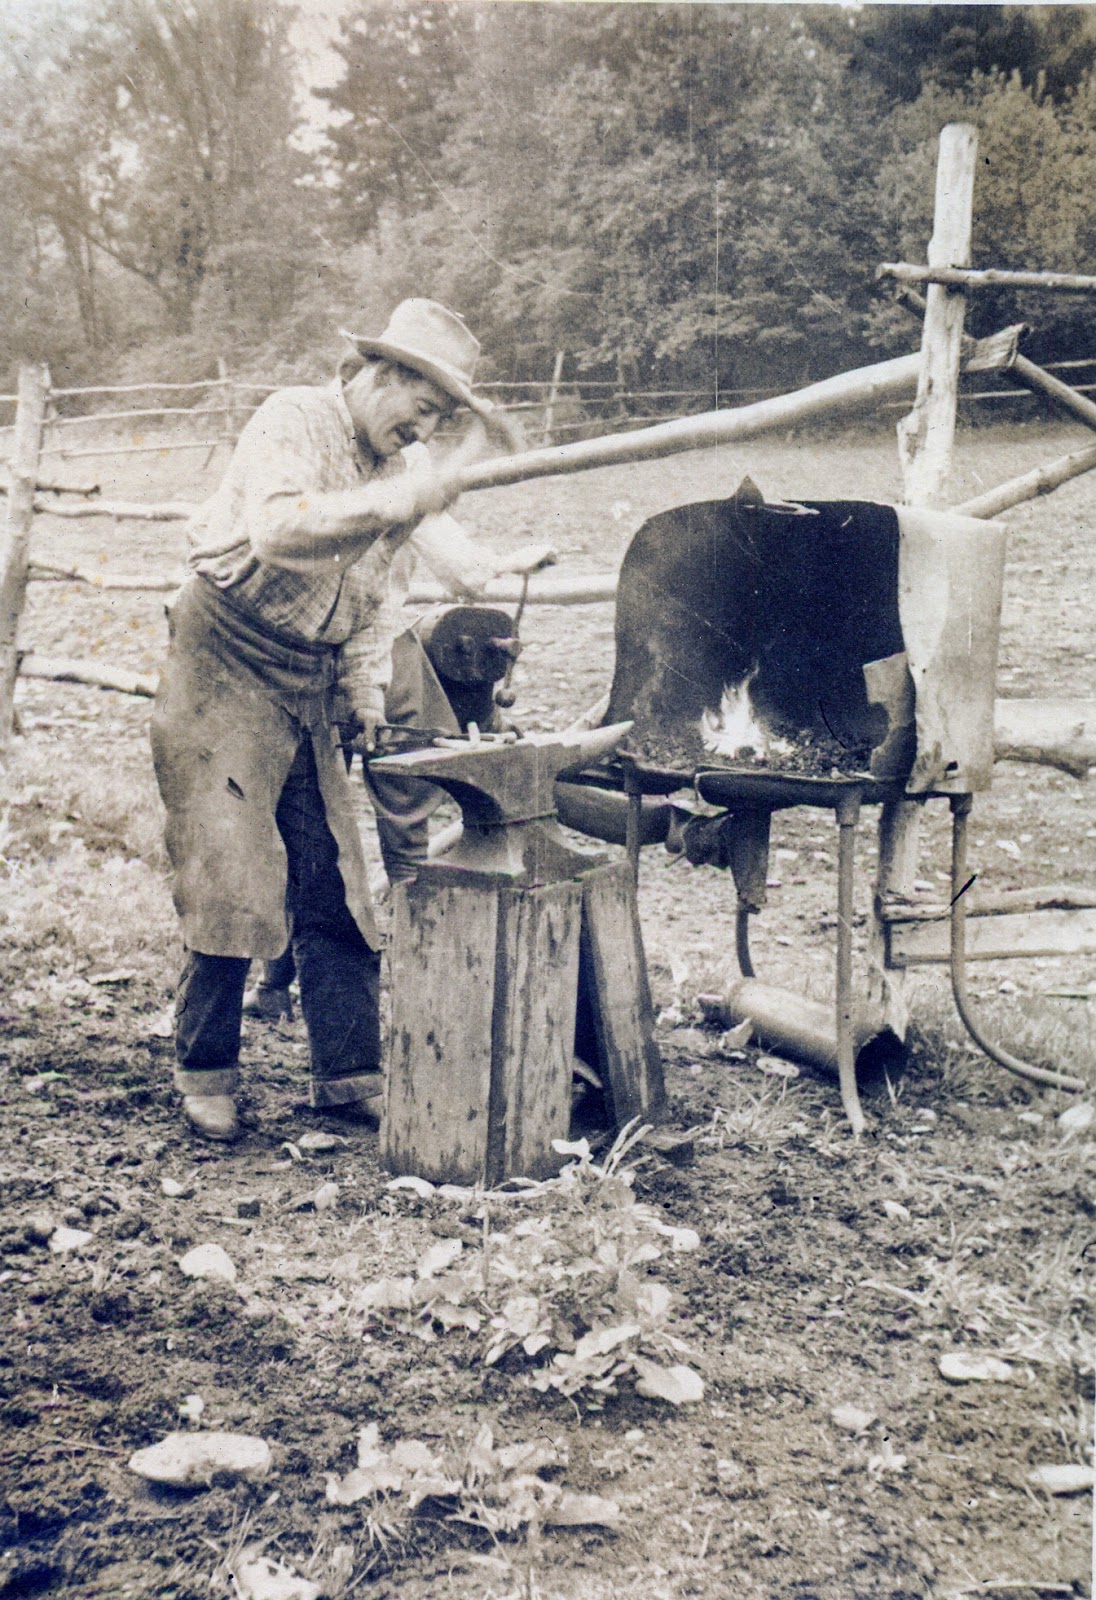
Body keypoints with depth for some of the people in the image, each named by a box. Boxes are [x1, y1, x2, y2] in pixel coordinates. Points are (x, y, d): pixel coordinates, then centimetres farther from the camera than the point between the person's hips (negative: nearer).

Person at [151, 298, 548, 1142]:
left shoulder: (405, 467, 9)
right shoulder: (293, 422, -13)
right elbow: (278, 529, -34)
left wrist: (366, 690, 4)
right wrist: (400, 500, -39)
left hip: (312, 685, 7)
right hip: (225, 669, -7)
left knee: (335, 883, 4)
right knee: (228, 876, -7)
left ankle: (349, 1072, 12)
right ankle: (206, 1073, 7)